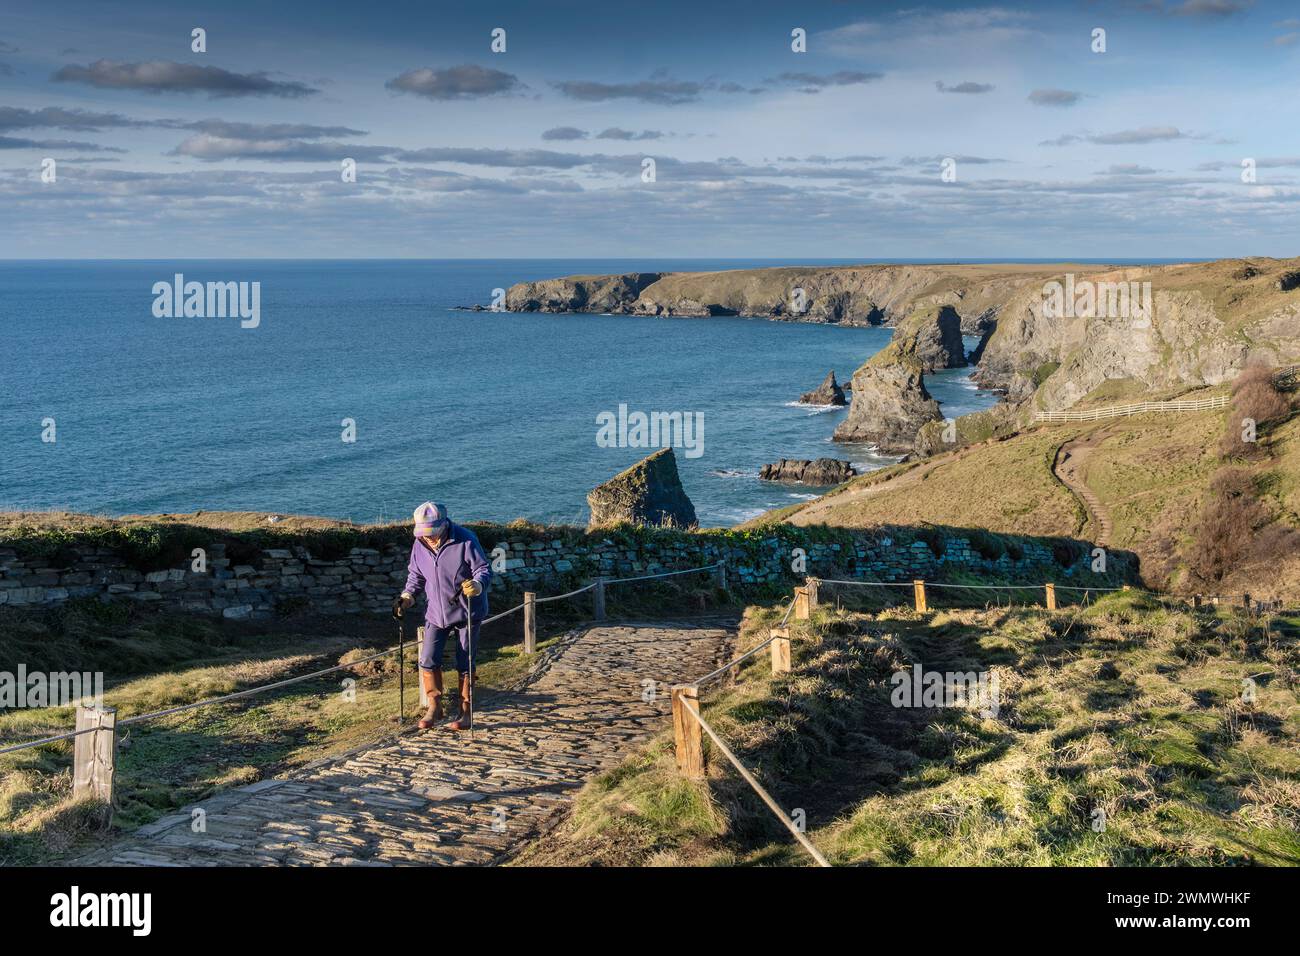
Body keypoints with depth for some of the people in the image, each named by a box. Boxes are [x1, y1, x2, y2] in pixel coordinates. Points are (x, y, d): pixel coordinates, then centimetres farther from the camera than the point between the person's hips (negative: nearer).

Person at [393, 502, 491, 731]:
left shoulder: (465, 540, -18)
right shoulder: (419, 545, -3)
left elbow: (484, 569, -16)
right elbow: (416, 574, 12)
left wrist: (477, 585, -38)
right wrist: (407, 596, -3)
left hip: (467, 612, -4)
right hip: (436, 613, 4)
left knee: (464, 664, 3)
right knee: (428, 661, 0)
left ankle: (466, 712, 15)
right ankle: (434, 707, 17)